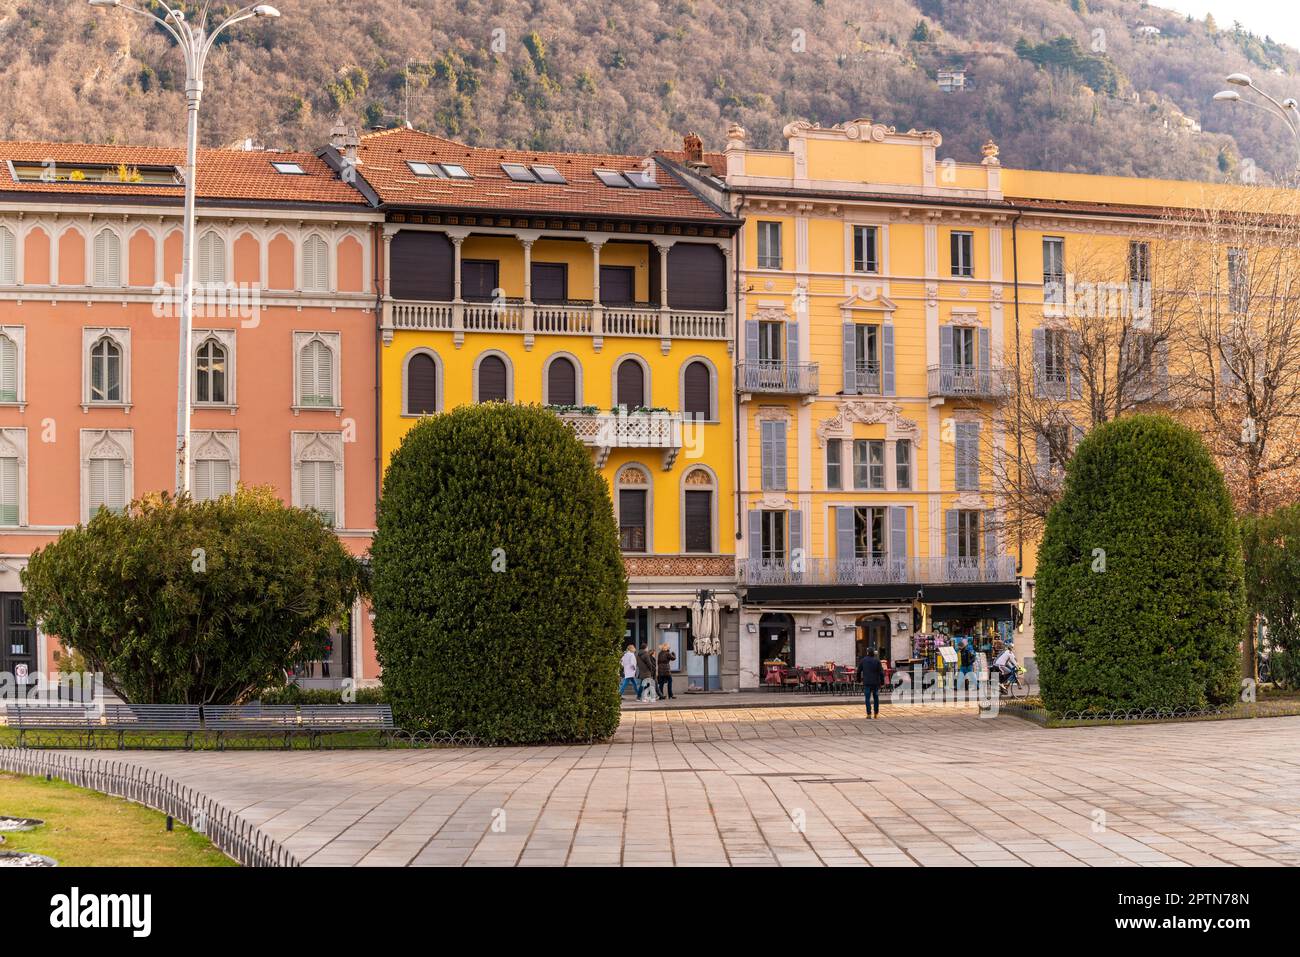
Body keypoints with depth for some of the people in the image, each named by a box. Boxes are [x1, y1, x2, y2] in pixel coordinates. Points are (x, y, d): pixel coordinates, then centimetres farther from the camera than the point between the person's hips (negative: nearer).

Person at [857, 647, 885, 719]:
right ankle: (876, 713, 16)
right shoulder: (877, 660, -3)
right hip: (876, 682, 0)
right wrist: (882, 682, 1)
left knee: (867, 698, -1)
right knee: (876, 698, 13)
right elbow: (881, 672, -6)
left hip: (866, 682, 0)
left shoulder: (863, 660, 2)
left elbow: (858, 671, 6)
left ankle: (869, 714, -9)